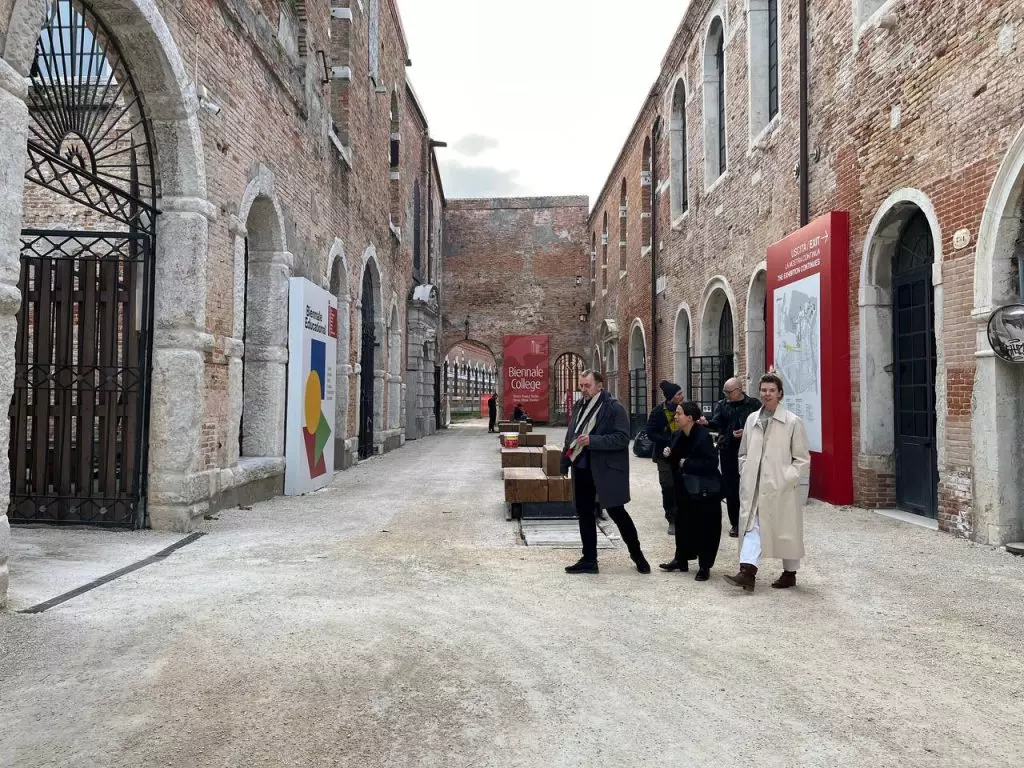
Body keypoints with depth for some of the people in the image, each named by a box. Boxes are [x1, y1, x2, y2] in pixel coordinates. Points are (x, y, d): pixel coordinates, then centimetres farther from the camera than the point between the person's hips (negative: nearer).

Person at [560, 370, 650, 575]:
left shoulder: (614, 408, -11)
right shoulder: (579, 406, 10)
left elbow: (622, 438, -19)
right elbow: (571, 435, 17)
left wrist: (592, 441, -25)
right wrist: (565, 460, 11)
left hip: (606, 469, -7)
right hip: (582, 468, 7)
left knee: (616, 511, 1)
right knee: (584, 513, 10)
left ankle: (636, 553, 22)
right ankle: (589, 559, 21)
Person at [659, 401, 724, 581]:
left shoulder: (703, 436, -19)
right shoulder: (677, 435, 5)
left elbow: (712, 463, -23)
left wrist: (688, 463, -22)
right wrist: (669, 455, -5)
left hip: (704, 491, -7)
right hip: (684, 489, 7)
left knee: (705, 528, 2)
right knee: (683, 523, 14)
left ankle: (704, 566, 12)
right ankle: (681, 559, 28)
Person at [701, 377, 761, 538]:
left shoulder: (754, 404, -1)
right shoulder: (722, 405, 7)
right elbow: (717, 424, -6)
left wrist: (747, 432, -16)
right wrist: (707, 423, -26)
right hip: (728, 452, 3)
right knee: (730, 488, 5)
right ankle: (735, 523, 16)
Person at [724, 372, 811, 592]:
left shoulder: (792, 421, -4)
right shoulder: (752, 419, 9)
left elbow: (802, 459, -3)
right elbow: (744, 453, 17)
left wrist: (787, 479, -11)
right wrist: (746, 475, 7)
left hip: (782, 488, -3)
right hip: (754, 486, 3)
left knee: (786, 531, 9)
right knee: (752, 526, -5)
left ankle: (789, 573, 25)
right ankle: (747, 572, -9)